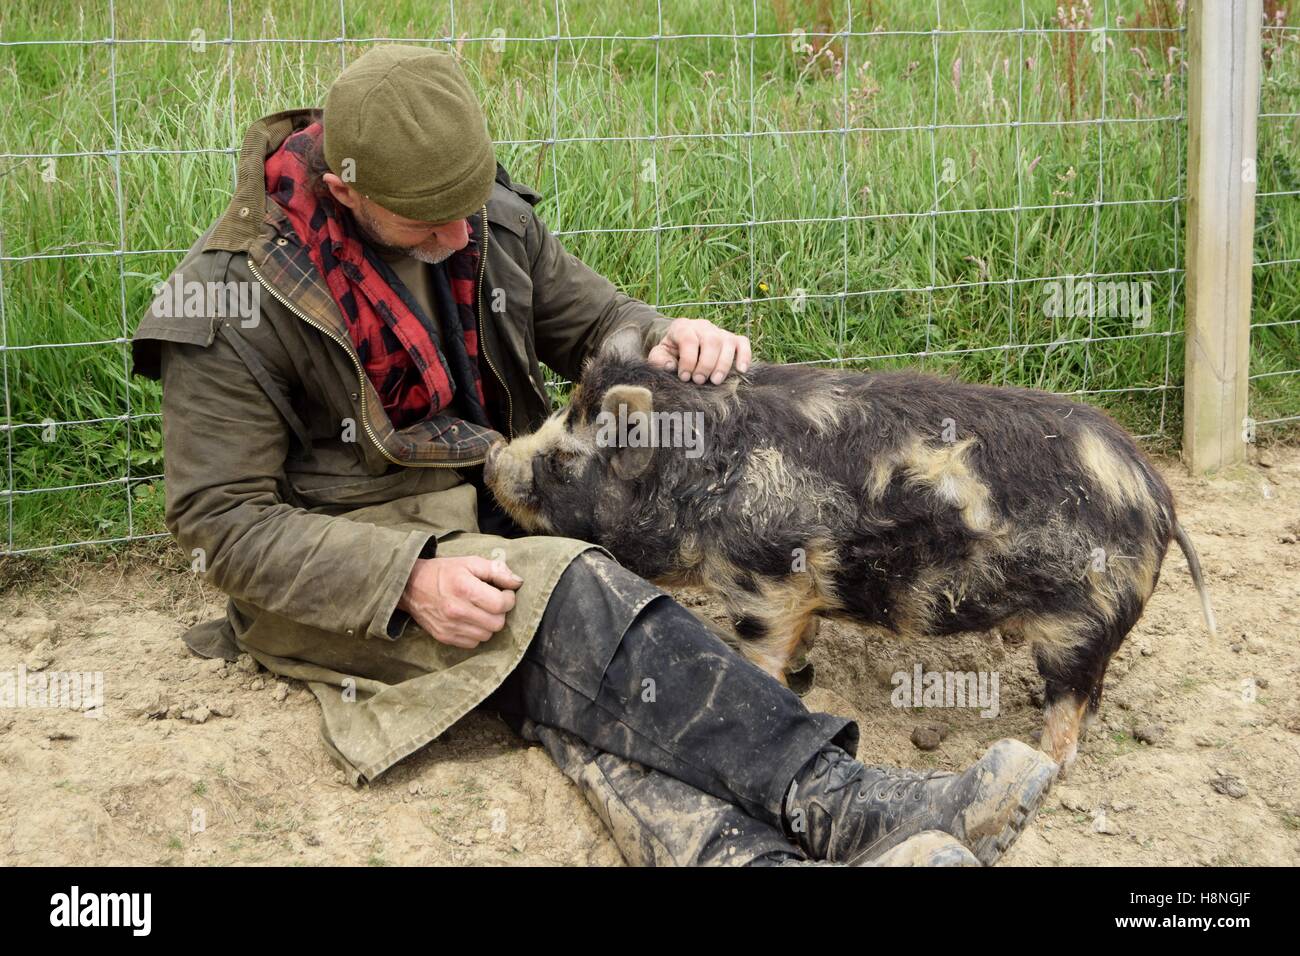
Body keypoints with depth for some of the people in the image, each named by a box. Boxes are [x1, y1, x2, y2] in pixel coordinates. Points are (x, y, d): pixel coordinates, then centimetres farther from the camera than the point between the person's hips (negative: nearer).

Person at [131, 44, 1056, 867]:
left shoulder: (487, 218, 1)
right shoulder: (237, 299, -15)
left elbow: (589, 316, 16)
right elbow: (222, 518, -15)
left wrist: (668, 339, -10)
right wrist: (409, 578, -27)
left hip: (499, 512, 5)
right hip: (341, 578, -5)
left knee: (586, 683, -28)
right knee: (572, 598, -33)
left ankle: (745, 853, -54)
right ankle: (838, 803, -41)